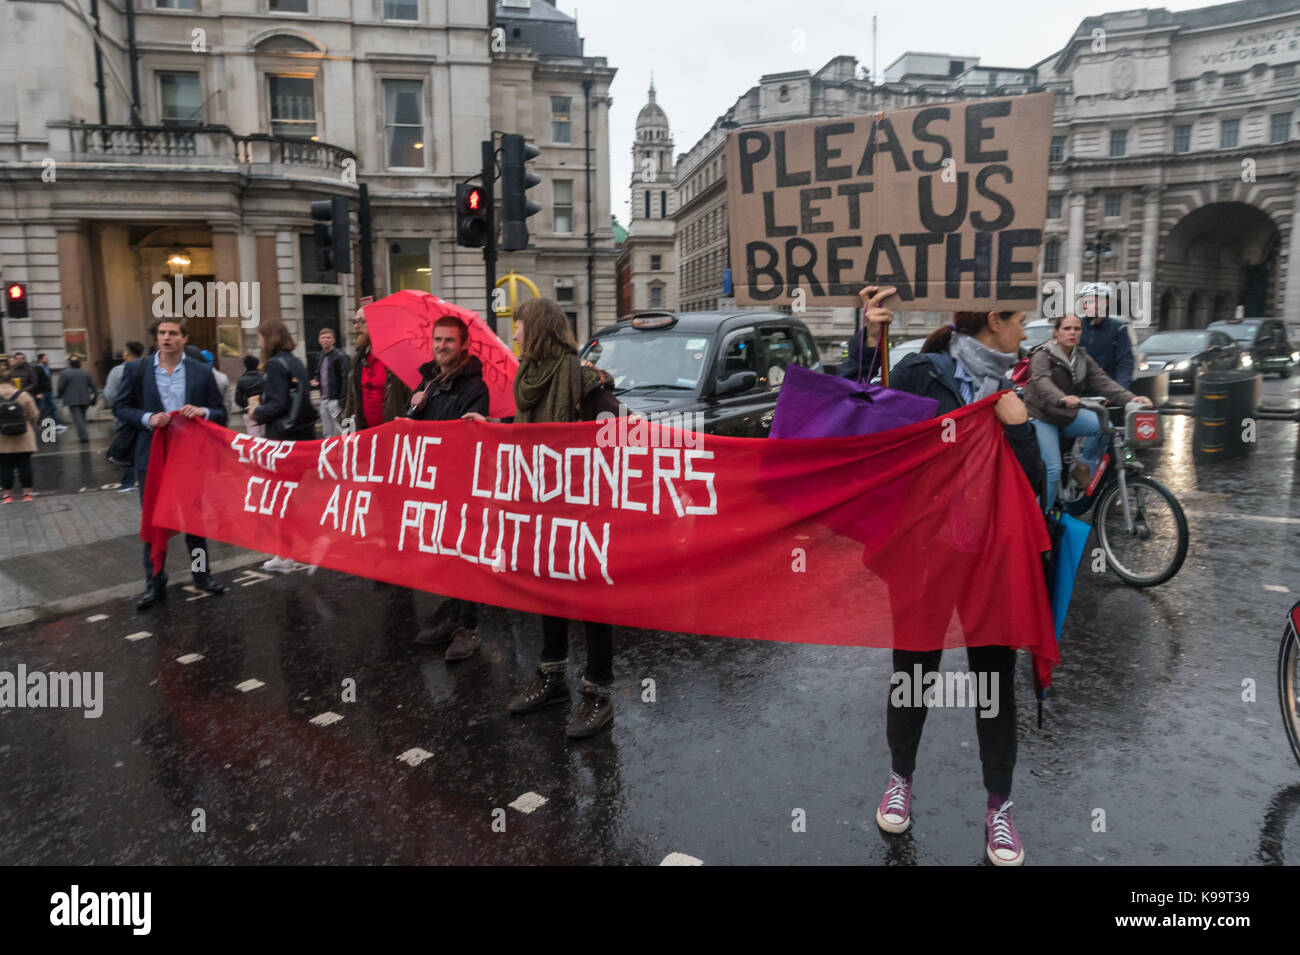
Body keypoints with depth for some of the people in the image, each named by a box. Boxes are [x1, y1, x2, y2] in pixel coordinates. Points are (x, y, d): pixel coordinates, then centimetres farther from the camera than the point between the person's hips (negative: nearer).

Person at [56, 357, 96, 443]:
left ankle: (83, 436, -18)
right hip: (85, 399, 5)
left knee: (77, 418, -8)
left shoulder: (65, 373, -4)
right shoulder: (86, 373, 9)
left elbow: (61, 386, -5)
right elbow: (92, 385, 8)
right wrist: (92, 397, 15)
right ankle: (81, 434, 20)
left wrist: (60, 396, 11)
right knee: (82, 417, 16)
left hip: (72, 400, -4)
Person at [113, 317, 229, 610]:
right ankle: (155, 583, 16)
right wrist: (147, 418, -16)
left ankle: (202, 574, 25)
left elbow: (220, 412, 3)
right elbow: (120, 407, 2)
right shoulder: (137, 369, 1)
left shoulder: (202, 371, 1)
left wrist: (203, 411, -19)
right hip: (152, 457, 0)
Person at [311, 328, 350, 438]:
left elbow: (345, 379, -14)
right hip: (324, 399, 8)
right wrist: (315, 381, 5)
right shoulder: (320, 357, 15)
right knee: (327, 432, 13)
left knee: (338, 431, -6)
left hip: (335, 400, -8)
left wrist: (342, 401, -19)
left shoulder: (340, 355, -8)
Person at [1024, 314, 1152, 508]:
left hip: (1067, 414, 5)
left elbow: (1102, 381, -5)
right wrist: (1062, 398, -53)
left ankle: (1084, 467, -1)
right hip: (1043, 417, -5)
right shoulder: (1043, 355, -11)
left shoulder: (1082, 358, 7)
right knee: (1053, 470, -16)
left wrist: (1131, 398, -23)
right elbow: (1041, 381, -31)